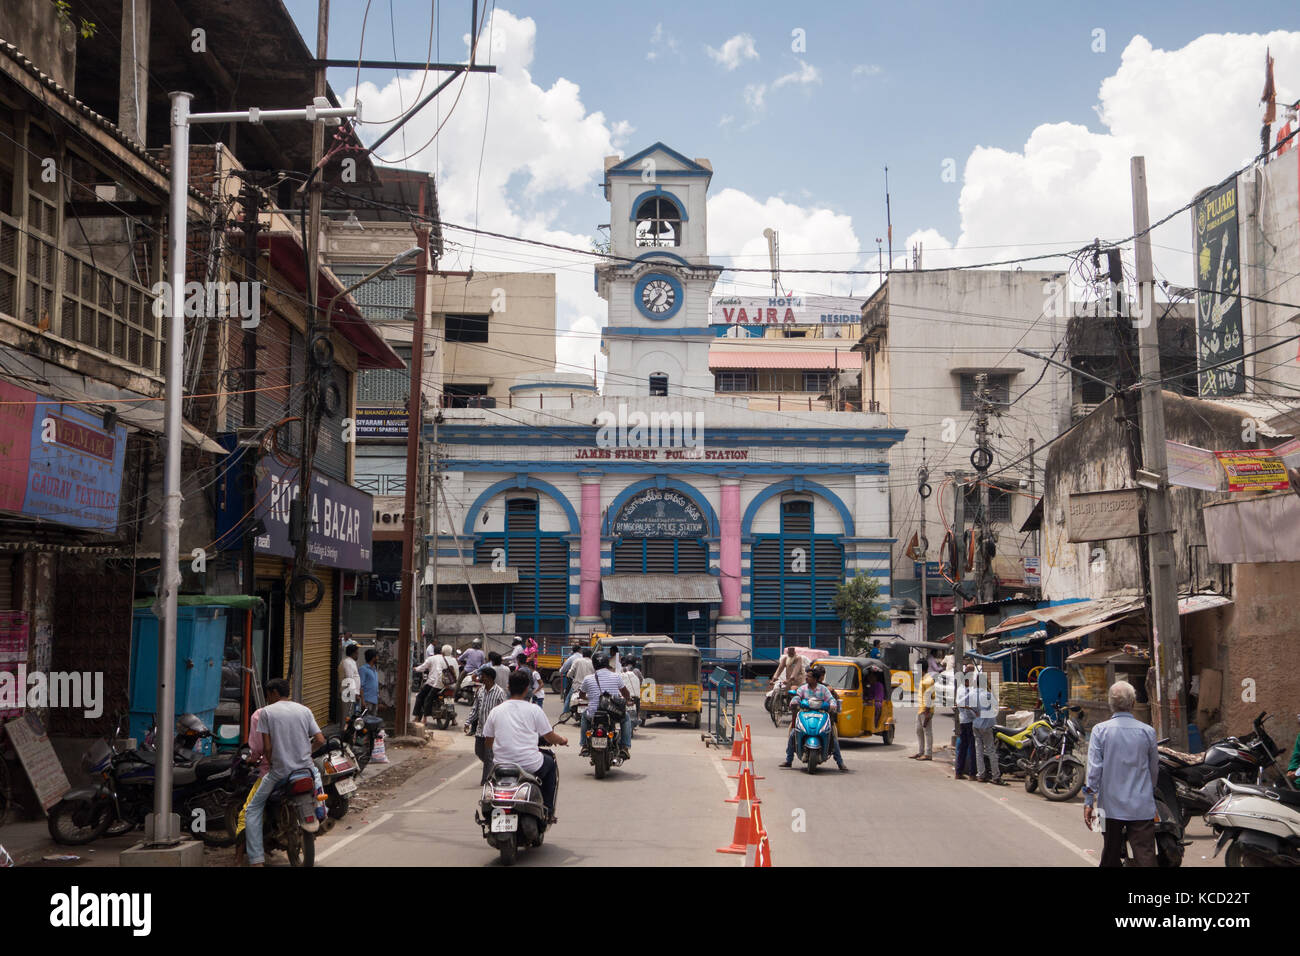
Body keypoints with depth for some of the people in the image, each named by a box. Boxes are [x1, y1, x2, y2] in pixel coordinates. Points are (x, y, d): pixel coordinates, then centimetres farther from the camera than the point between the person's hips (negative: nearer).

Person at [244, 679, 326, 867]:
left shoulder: (267, 712, -3)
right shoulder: (304, 710, 6)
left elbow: (267, 748, -6)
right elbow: (320, 740, 2)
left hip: (279, 772, -3)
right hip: (305, 766, 3)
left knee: (252, 810, 10)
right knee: (316, 770, 38)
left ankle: (256, 860, -1)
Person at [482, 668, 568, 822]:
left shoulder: (496, 711, 3)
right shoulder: (533, 710, -4)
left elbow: (487, 743, 10)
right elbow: (550, 737, 2)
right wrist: (562, 740, 25)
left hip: (502, 765, 3)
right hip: (530, 766, -3)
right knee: (550, 763, 27)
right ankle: (548, 811, 24)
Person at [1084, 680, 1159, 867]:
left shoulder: (1100, 730, -5)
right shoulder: (1147, 731, -2)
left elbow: (1094, 769, -8)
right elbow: (1154, 769, 9)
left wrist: (1089, 802, -3)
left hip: (1112, 806, 1)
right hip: (1142, 807, -1)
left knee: (1111, 855, 13)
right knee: (1145, 857, -2)